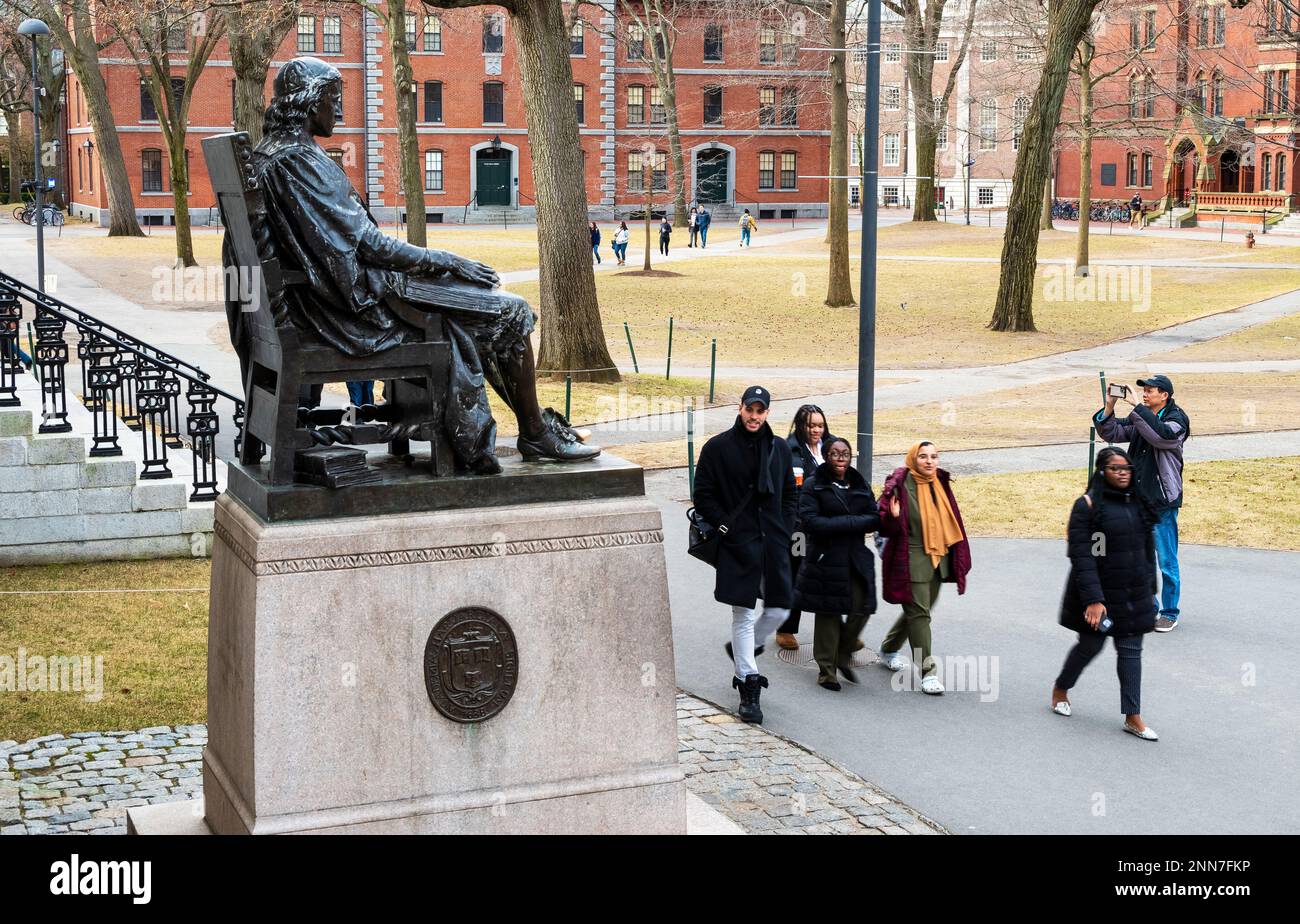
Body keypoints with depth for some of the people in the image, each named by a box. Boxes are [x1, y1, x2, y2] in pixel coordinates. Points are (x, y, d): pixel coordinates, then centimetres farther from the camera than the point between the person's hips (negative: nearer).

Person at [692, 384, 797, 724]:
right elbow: (703, 495, -1)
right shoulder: (718, 448, -2)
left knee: (779, 610, 4)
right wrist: (725, 527, -9)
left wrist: (784, 530, 6)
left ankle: (742, 650, 32)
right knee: (743, 615, -3)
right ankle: (748, 687, 3)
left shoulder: (779, 449, 10)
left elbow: (789, 493, 18)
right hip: (738, 544, -4)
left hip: (773, 543, 4)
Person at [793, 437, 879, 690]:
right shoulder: (814, 485, -4)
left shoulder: (859, 484, 11)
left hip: (856, 558, 4)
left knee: (861, 609, -4)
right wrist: (852, 523, -15)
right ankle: (827, 671, 13)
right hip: (826, 558, -4)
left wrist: (839, 523, -13)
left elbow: (875, 519, 4)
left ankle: (843, 655, 20)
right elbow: (809, 522, -15)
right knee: (828, 613, 0)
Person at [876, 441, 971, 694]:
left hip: (937, 560, 7)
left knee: (919, 611, 18)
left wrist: (957, 558, 19)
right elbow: (885, 527, -12)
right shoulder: (900, 485, -13)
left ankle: (889, 650, 38)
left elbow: (951, 522, 18)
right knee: (919, 614, -8)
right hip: (911, 560, -7)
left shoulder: (940, 485, 7)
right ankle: (927, 671, -5)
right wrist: (893, 517, -34)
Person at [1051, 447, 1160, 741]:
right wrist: (1093, 600, -22)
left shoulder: (1139, 503, 7)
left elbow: (1148, 548, 15)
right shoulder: (1087, 506, -13)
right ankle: (1060, 689, 35)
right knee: (1090, 645, 7)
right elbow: (1081, 557, -17)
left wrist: (1150, 590, 15)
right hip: (1099, 592, -5)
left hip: (1134, 594, 5)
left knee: (1131, 650, 5)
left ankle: (1133, 717, 9)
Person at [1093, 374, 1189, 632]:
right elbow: (1112, 433, 7)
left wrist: (1136, 405, -26)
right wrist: (1109, 407, -8)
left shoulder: (1176, 420, -9)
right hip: (1136, 500, 7)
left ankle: (1170, 613, 11)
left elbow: (1160, 434, -29)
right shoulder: (1139, 418, 10)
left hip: (1163, 503, -7)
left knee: (1167, 561, 0)